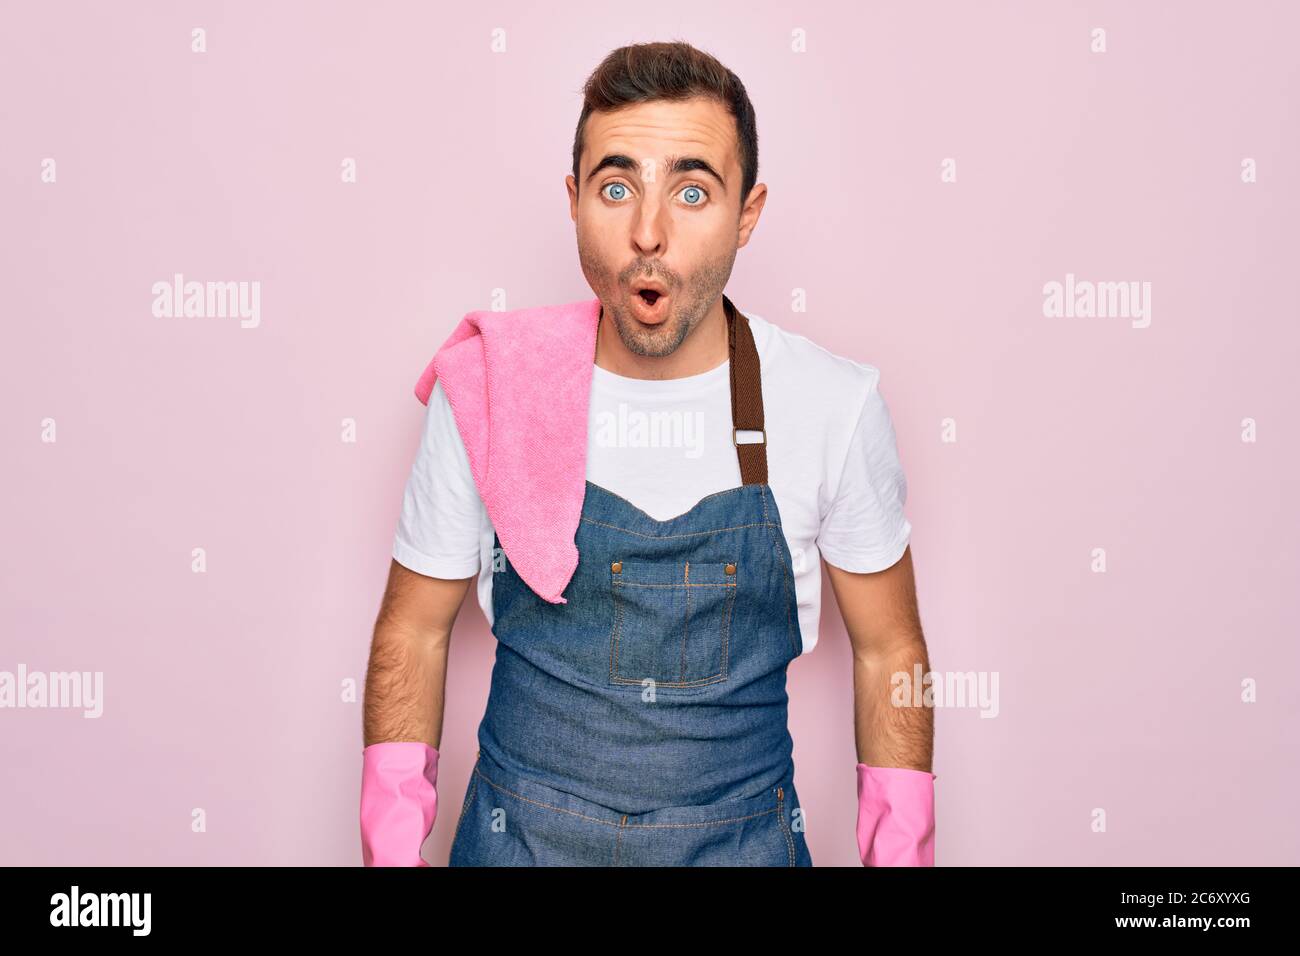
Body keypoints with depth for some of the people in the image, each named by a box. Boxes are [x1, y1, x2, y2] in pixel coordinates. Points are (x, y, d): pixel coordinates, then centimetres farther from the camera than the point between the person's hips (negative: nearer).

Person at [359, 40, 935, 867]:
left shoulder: (836, 404, -13)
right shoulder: (485, 391, -13)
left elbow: (890, 651, -2)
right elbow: (413, 630, -2)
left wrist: (900, 851, -1)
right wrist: (392, 848, -3)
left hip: (743, 838, 1)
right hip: (519, 836, 0)